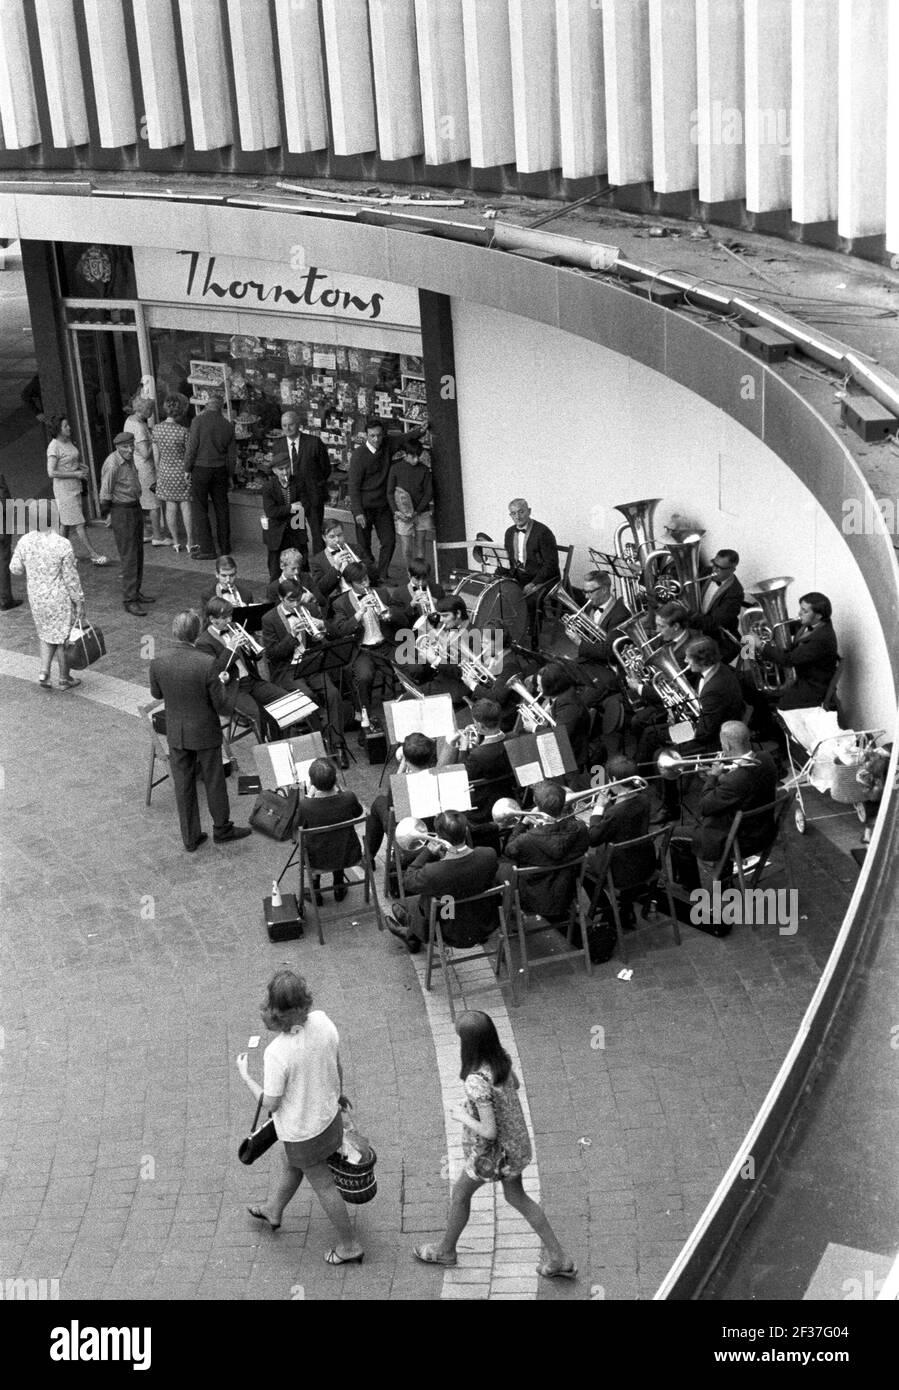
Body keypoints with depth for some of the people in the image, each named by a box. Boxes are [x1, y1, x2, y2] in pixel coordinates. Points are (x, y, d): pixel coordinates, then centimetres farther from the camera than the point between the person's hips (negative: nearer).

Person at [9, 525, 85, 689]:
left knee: (46, 635, 23)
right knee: (62, 637, 13)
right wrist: (79, 602, -4)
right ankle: (64, 679, 24)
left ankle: (44, 672, 9)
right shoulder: (63, 545, -22)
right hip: (59, 598, -4)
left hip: (36, 599, 4)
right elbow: (71, 578, -15)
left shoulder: (25, 541, -11)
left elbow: (15, 568, 0)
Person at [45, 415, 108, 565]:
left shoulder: (68, 441, 8)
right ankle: (93, 555, -8)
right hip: (64, 489, -8)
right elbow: (51, 472, -22)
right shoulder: (54, 447, -18)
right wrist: (75, 474, -20)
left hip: (75, 486, 8)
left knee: (66, 522, 15)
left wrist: (82, 466, 7)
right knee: (79, 523, -7)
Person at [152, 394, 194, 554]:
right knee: (186, 507, 5)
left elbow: (156, 454, 4)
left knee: (170, 508, 12)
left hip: (165, 472, 4)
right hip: (182, 472, -4)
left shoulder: (156, 429, -6)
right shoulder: (183, 432, -19)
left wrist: (158, 472, 16)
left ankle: (176, 543, 19)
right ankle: (190, 543, 10)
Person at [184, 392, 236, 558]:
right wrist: (229, 475, 18)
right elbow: (232, 454, 8)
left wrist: (187, 468, -3)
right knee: (221, 508, 13)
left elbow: (192, 447, -12)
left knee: (199, 509, 1)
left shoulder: (199, 421, -10)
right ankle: (224, 546, 21)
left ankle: (207, 549, -3)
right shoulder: (228, 425, 3)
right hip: (221, 470, 5)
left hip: (201, 469, -5)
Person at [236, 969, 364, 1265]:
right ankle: (274, 1212, 58)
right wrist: (338, 1093, 18)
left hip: (302, 1131, -6)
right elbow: (337, 1066, -2)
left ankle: (349, 1246, 35)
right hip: (329, 1115, 6)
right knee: (292, 1165, 32)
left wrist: (245, 1075, -8)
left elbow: (270, 1104, -23)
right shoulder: (322, 1022, -20)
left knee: (323, 1185, 17)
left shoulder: (277, 1053, -37)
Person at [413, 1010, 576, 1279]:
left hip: (493, 1152, -7)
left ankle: (446, 1250, 46)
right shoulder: (501, 1055, -13)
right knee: (516, 1197, 25)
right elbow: (515, 1085, 8)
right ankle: (559, 1259, 31)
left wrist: (462, 1117, -14)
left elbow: (489, 1131, -31)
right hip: (515, 1140, 7)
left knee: (460, 1193, 20)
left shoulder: (476, 1081, -37)